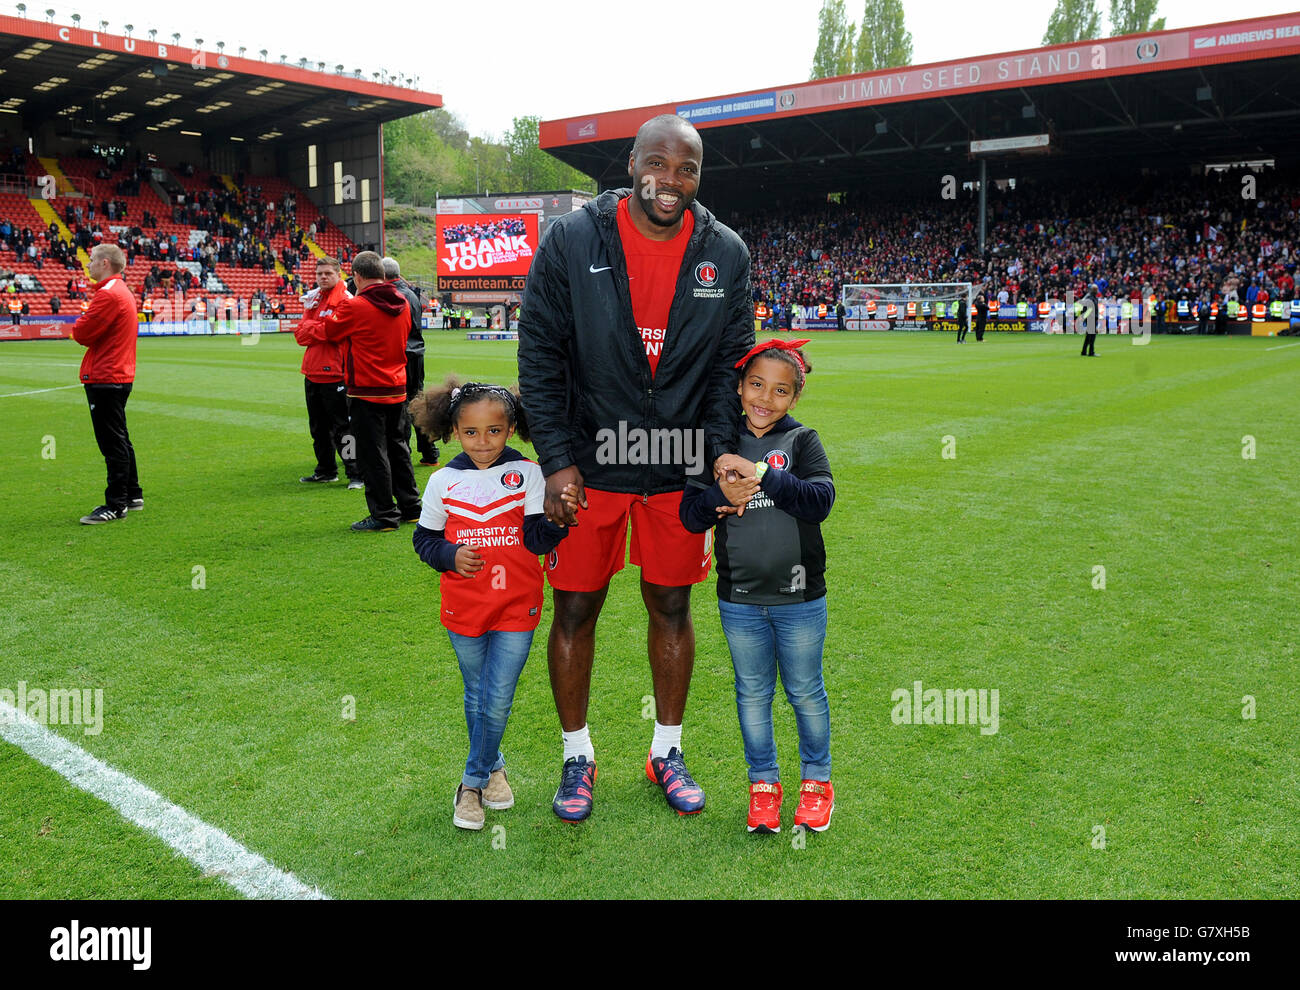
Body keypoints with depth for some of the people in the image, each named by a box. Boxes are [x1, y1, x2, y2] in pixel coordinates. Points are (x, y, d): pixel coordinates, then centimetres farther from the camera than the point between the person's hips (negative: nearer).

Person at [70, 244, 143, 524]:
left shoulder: (108, 294, -17)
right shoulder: (122, 291, 16)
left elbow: (81, 333, -17)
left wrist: (79, 323, 1)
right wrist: (85, 324, 1)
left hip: (105, 378, -10)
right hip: (120, 375, 10)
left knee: (113, 443, -6)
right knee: (119, 440, 17)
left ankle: (116, 505, -2)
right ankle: (132, 495, 26)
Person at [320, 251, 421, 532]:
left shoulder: (354, 307, -15)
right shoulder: (401, 304, 4)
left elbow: (329, 331, 1)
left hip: (368, 392, -6)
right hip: (397, 388, 6)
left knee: (373, 453, 1)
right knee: (398, 447, 16)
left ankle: (384, 516, 4)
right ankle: (410, 508, 23)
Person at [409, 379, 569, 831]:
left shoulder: (528, 474, -7)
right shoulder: (444, 481, -2)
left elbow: (537, 540, -12)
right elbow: (424, 538, 6)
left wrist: (558, 518, -32)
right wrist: (450, 556, -13)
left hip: (516, 608, -2)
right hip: (463, 608, 2)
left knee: (497, 702, 0)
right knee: (476, 697, 17)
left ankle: (473, 783, 20)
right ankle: (492, 767, 39)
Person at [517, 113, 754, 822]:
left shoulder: (726, 256, 1)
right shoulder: (570, 242, -7)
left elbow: (731, 362, 5)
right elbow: (541, 359, -6)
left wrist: (722, 446, -9)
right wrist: (556, 461, -12)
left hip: (679, 469, 2)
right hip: (587, 465, -2)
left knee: (671, 608, 12)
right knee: (574, 609, 6)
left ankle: (666, 751, 31)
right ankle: (577, 755, 27)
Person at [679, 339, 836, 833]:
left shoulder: (802, 441, -4)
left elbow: (821, 500, -20)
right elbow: (690, 515, -3)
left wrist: (760, 473, -25)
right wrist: (722, 496, -23)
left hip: (799, 598, -1)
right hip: (739, 599, 2)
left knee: (806, 692, 13)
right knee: (752, 692, 15)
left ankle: (816, 780, 33)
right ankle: (763, 782, 32)